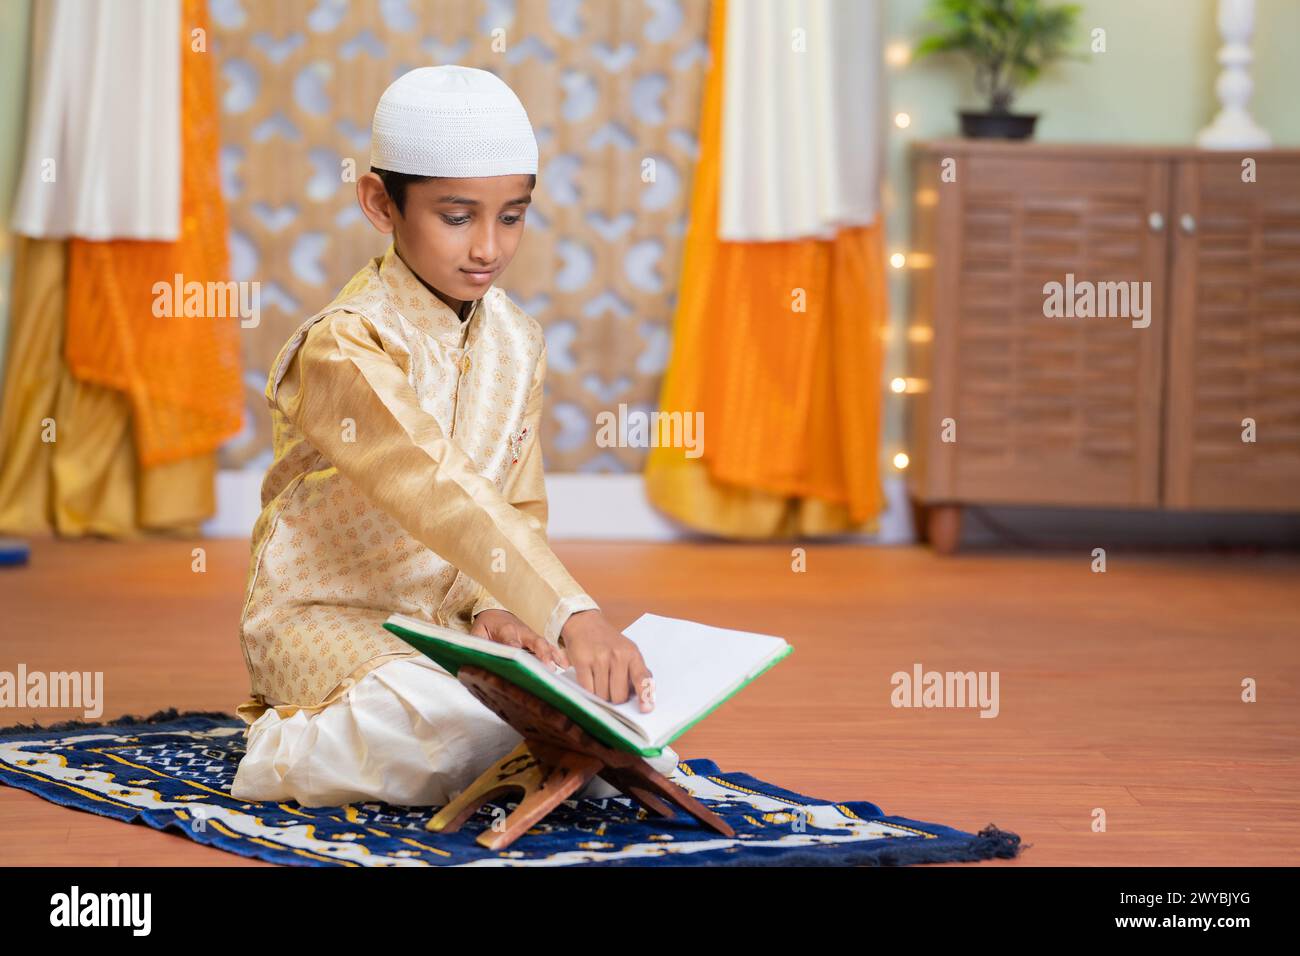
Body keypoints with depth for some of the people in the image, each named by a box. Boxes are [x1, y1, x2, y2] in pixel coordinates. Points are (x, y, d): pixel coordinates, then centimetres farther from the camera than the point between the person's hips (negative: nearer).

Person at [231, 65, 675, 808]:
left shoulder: (519, 343, 4)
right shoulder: (344, 349, -21)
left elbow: (522, 507, 5)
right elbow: (443, 495, -34)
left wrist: (496, 605, -17)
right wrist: (573, 614, -44)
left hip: (452, 624, 7)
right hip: (330, 621, -7)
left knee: (626, 699, -16)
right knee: (460, 728, -37)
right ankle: (292, 751, -7)